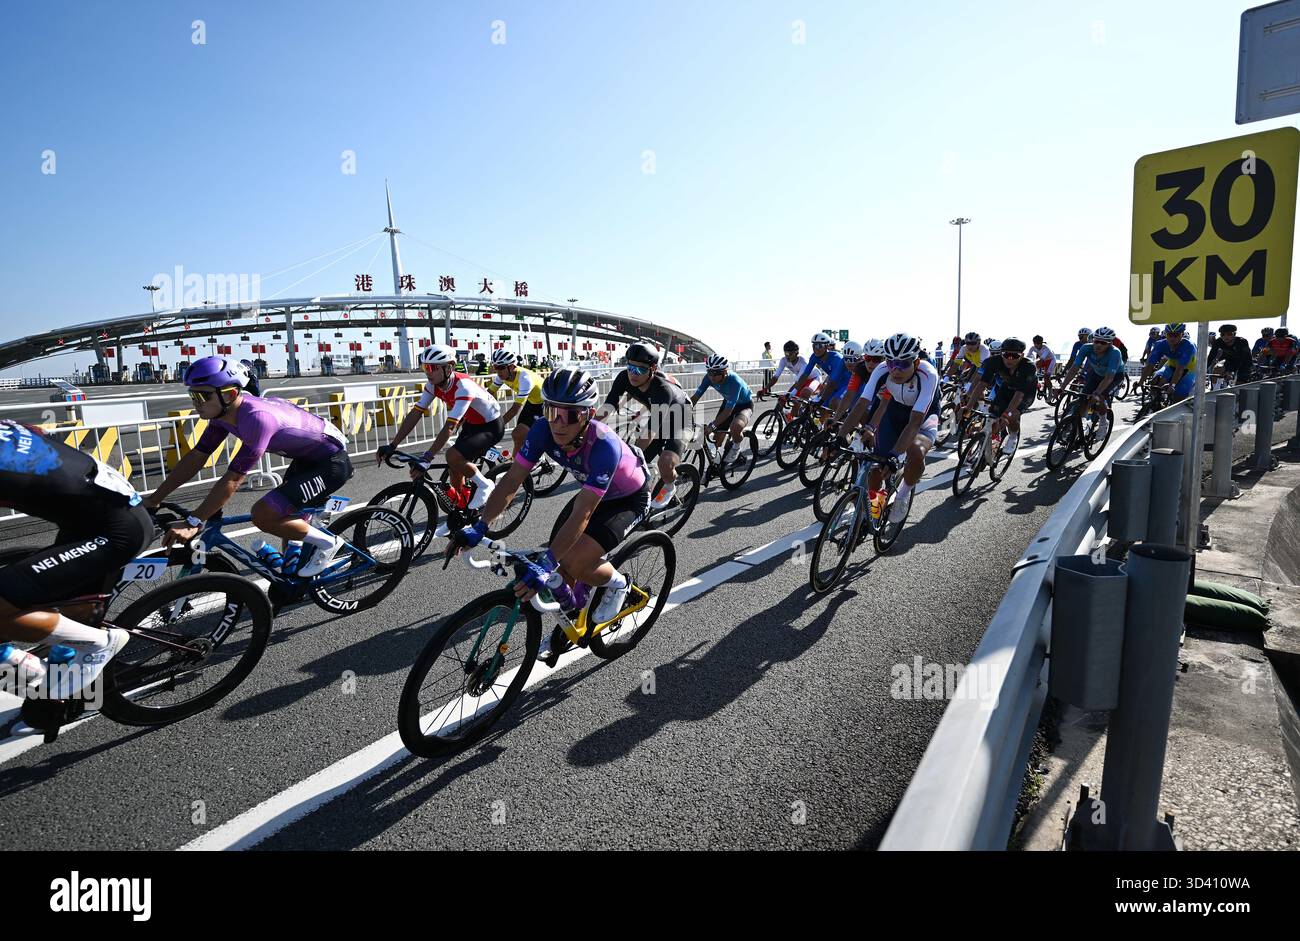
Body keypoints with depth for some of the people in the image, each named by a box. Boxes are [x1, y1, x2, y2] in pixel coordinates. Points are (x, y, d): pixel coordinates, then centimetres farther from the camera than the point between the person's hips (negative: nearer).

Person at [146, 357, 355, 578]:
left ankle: (328, 543, -1)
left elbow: (233, 479, -30)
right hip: (309, 456, 9)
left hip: (332, 462, -9)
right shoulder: (224, 411, -4)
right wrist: (154, 499, 2)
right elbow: (195, 458, 3)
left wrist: (192, 523, -28)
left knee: (262, 515, -17)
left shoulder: (257, 418, -31)